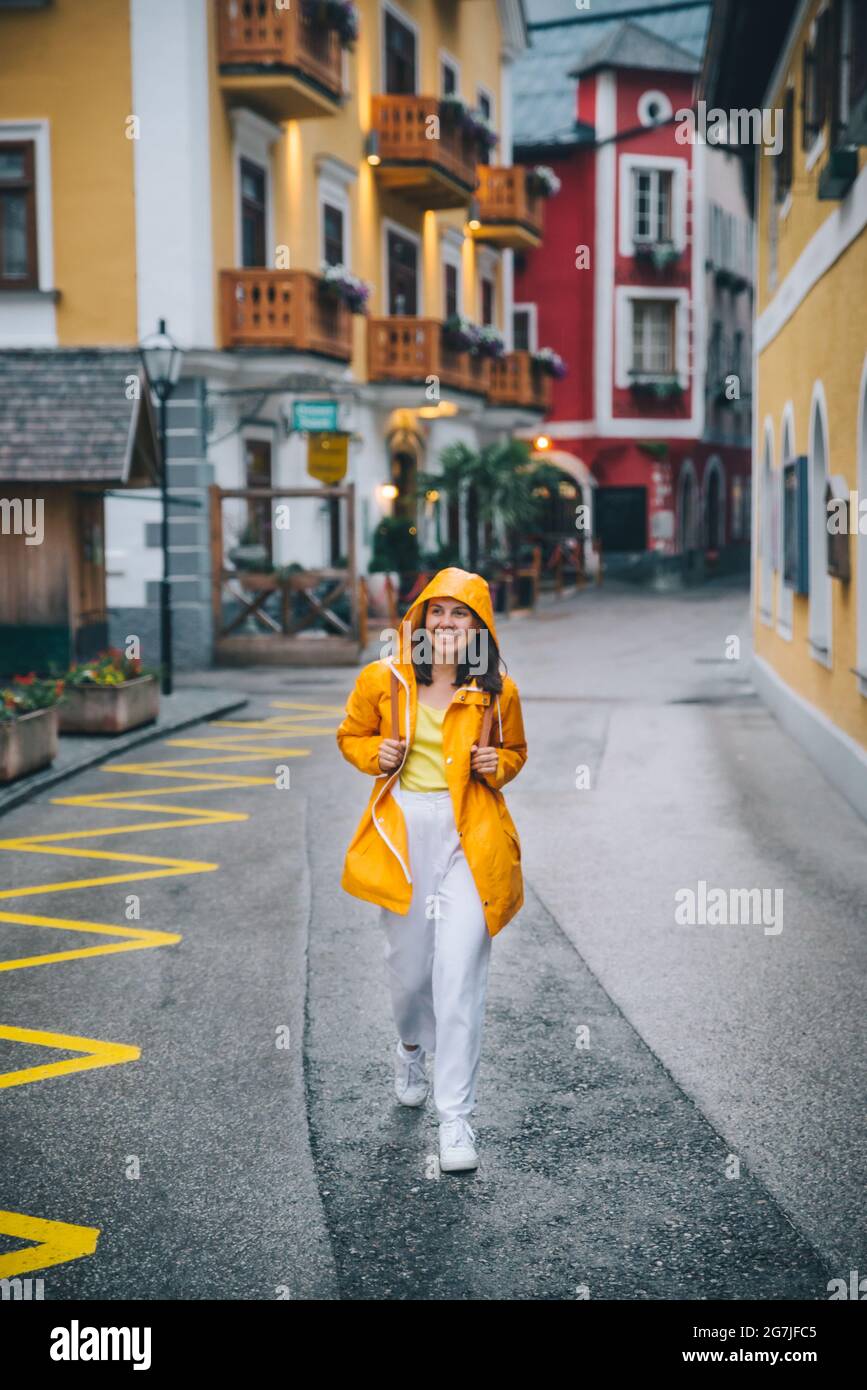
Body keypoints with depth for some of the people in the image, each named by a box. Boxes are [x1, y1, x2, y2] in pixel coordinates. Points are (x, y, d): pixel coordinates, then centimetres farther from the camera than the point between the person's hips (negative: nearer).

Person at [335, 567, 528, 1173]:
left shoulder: (497, 691, 1)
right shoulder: (382, 680, 0)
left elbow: (516, 751, 17)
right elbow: (351, 736, 15)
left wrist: (498, 764, -5)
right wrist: (377, 755, -6)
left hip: (469, 837, -1)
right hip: (402, 832, 1)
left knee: (460, 974, -9)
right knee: (408, 964, 13)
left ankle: (457, 1117, -1)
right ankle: (412, 1045, 49)